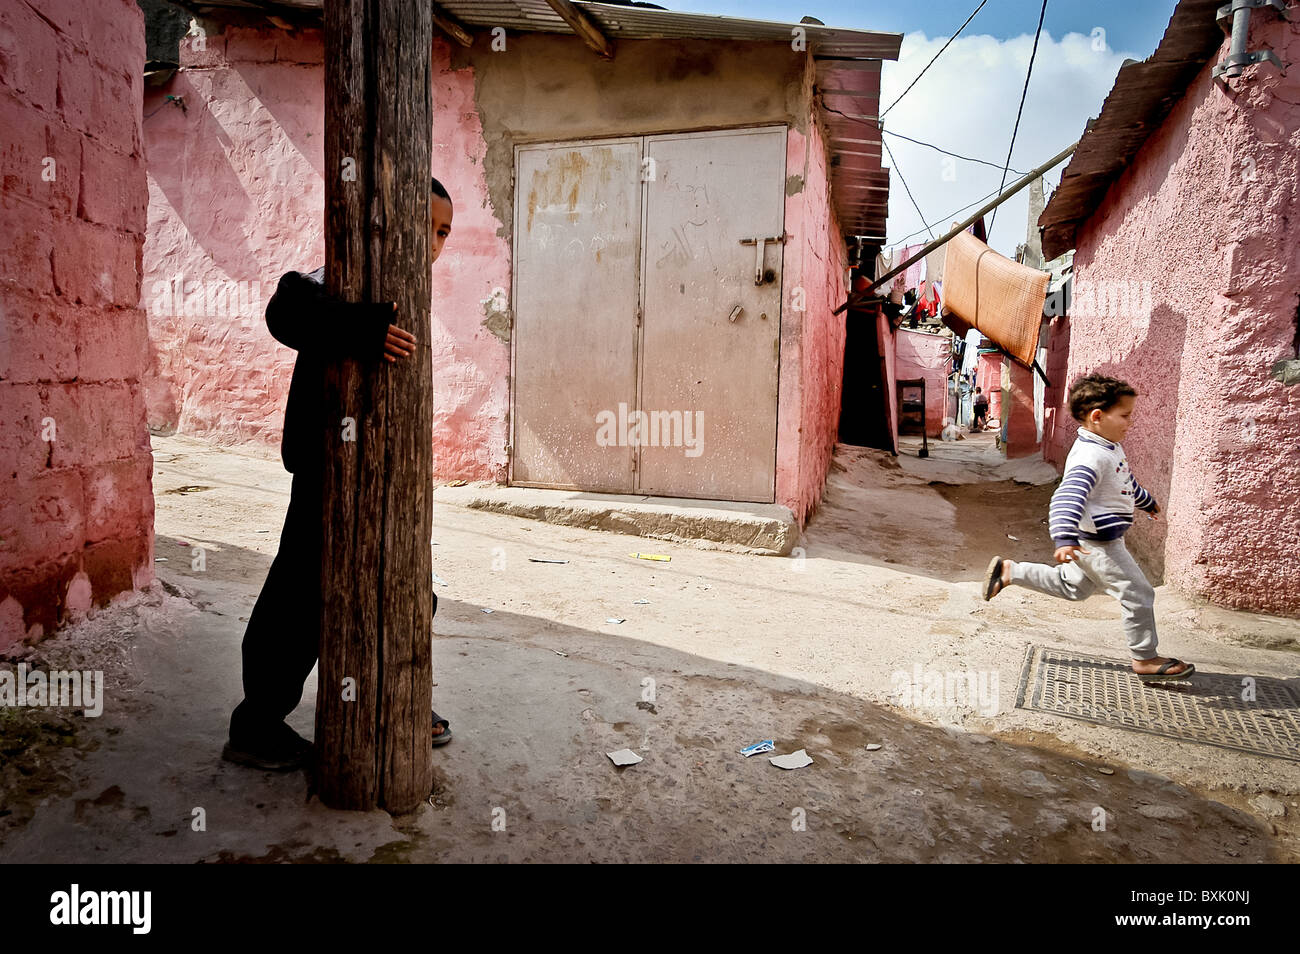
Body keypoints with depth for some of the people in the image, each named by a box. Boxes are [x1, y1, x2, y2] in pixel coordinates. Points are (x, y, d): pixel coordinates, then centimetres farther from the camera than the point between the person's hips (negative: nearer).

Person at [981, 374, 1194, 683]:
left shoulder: (1109, 447, 7)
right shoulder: (1090, 456, -28)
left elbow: (1127, 482, 28)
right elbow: (1068, 497, -42)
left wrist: (1147, 502, 44)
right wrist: (1064, 538, -54)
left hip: (1101, 540, 10)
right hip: (1097, 543, -10)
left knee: (1071, 586, 23)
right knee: (1138, 595, 0)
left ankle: (1008, 570, 23)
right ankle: (1145, 659, 16)